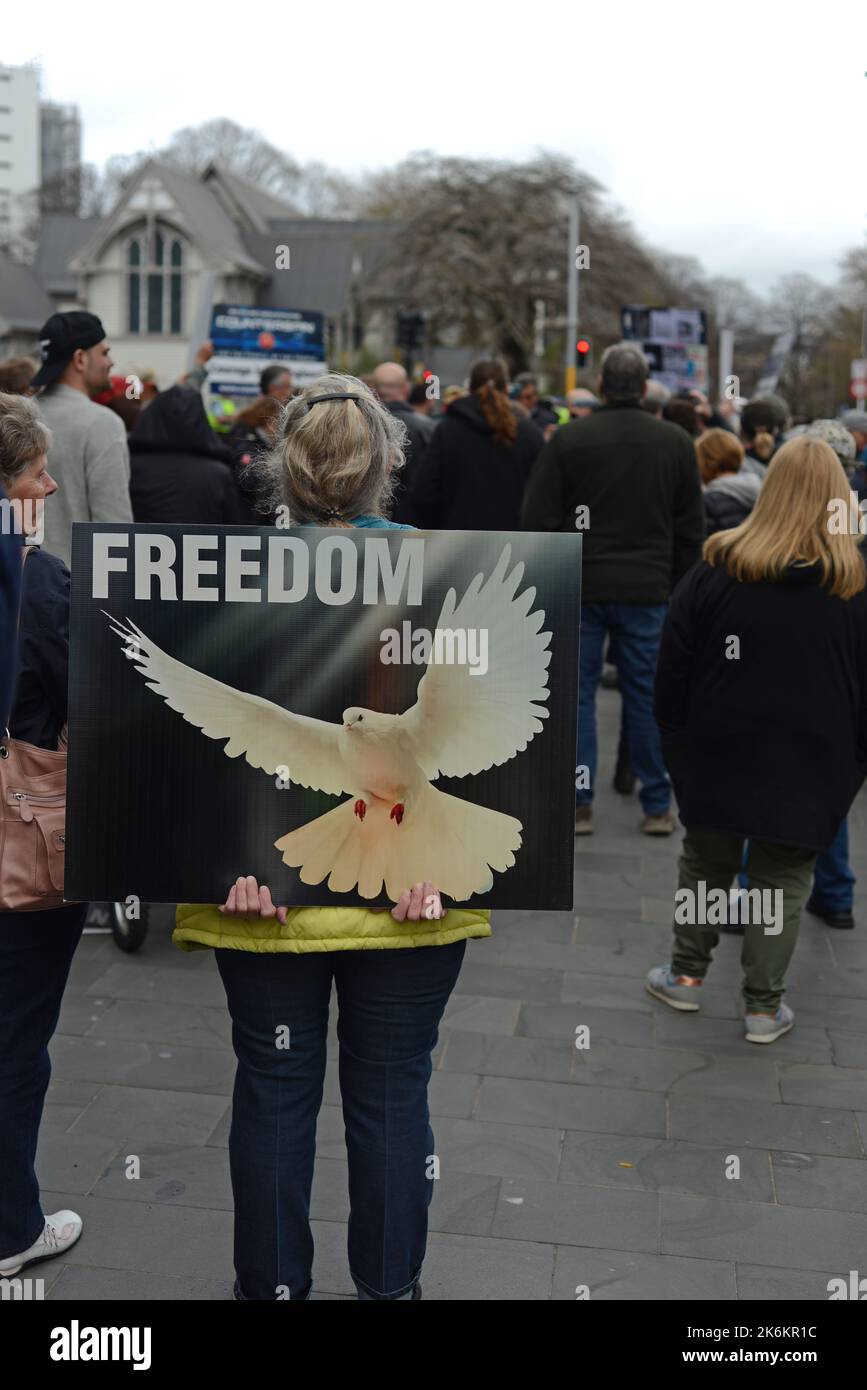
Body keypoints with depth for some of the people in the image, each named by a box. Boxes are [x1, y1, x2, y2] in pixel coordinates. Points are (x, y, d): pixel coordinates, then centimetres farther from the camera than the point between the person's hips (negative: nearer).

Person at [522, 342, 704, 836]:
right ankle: (658, 806, 14)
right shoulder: (676, 442, 4)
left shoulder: (568, 439, -3)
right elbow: (691, 527, 7)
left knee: (577, 692, 7)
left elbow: (538, 517, -3)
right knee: (648, 694, 8)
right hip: (648, 590, 1)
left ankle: (578, 804, 8)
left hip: (579, 589, -1)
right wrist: (679, 587, 14)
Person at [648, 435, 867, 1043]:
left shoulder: (716, 571, -6)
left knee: (706, 864, 18)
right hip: (810, 769, -1)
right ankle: (764, 1005, 16)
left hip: (718, 760, 1)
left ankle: (688, 974, 29)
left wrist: (676, 743, 9)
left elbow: (673, 672, -2)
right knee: (783, 880, 10)